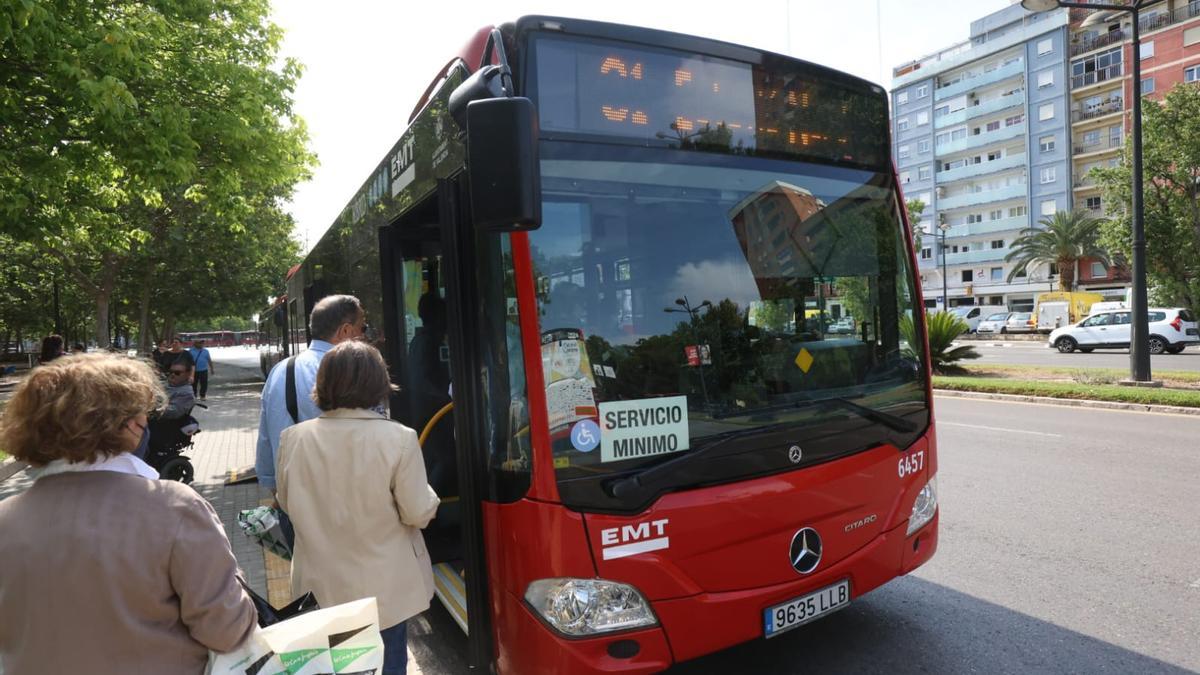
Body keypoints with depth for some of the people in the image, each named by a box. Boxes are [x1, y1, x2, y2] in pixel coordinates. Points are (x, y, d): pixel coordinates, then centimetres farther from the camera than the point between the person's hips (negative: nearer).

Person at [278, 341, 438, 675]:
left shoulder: (293, 438, -13)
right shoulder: (398, 438, -23)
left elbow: (287, 503, 4)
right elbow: (418, 514, -15)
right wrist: (428, 496, 6)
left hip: (321, 585, 3)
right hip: (383, 587, -3)